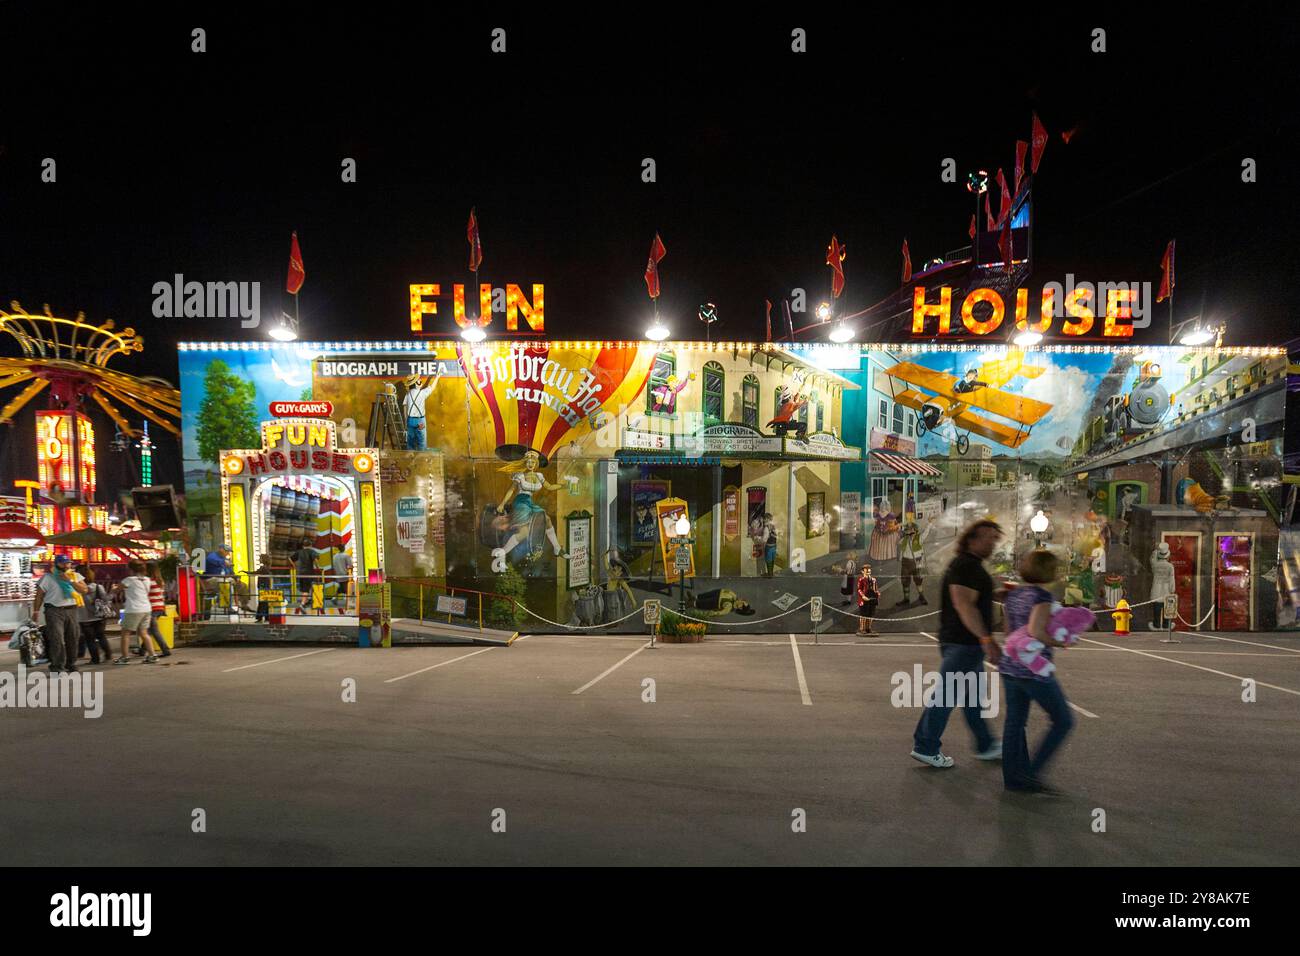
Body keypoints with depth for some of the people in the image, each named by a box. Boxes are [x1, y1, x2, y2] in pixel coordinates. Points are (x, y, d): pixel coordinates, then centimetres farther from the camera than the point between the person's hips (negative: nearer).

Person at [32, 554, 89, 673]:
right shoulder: (48, 577, 2)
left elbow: (84, 590, -1)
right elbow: (39, 595, 3)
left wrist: (70, 580, -10)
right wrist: (36, 611, -2)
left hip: (71, 610, 4)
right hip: (54, 611, -4)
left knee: (73, 638, 8)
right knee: (57, 639, -11)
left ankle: (71, 664, 21)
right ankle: (56, 667, -7)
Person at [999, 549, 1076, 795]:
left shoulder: (1013, 595, 11)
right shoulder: (1041, 595, -14)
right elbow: (1035, 632, -25)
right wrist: (1057, 642, -9)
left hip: (1009, 666, 8)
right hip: (1034, 671, -8)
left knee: (1015, 722, 13)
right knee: (1063, 721, 8)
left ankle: (1013, 777, 18)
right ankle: (1031, 773, 5)